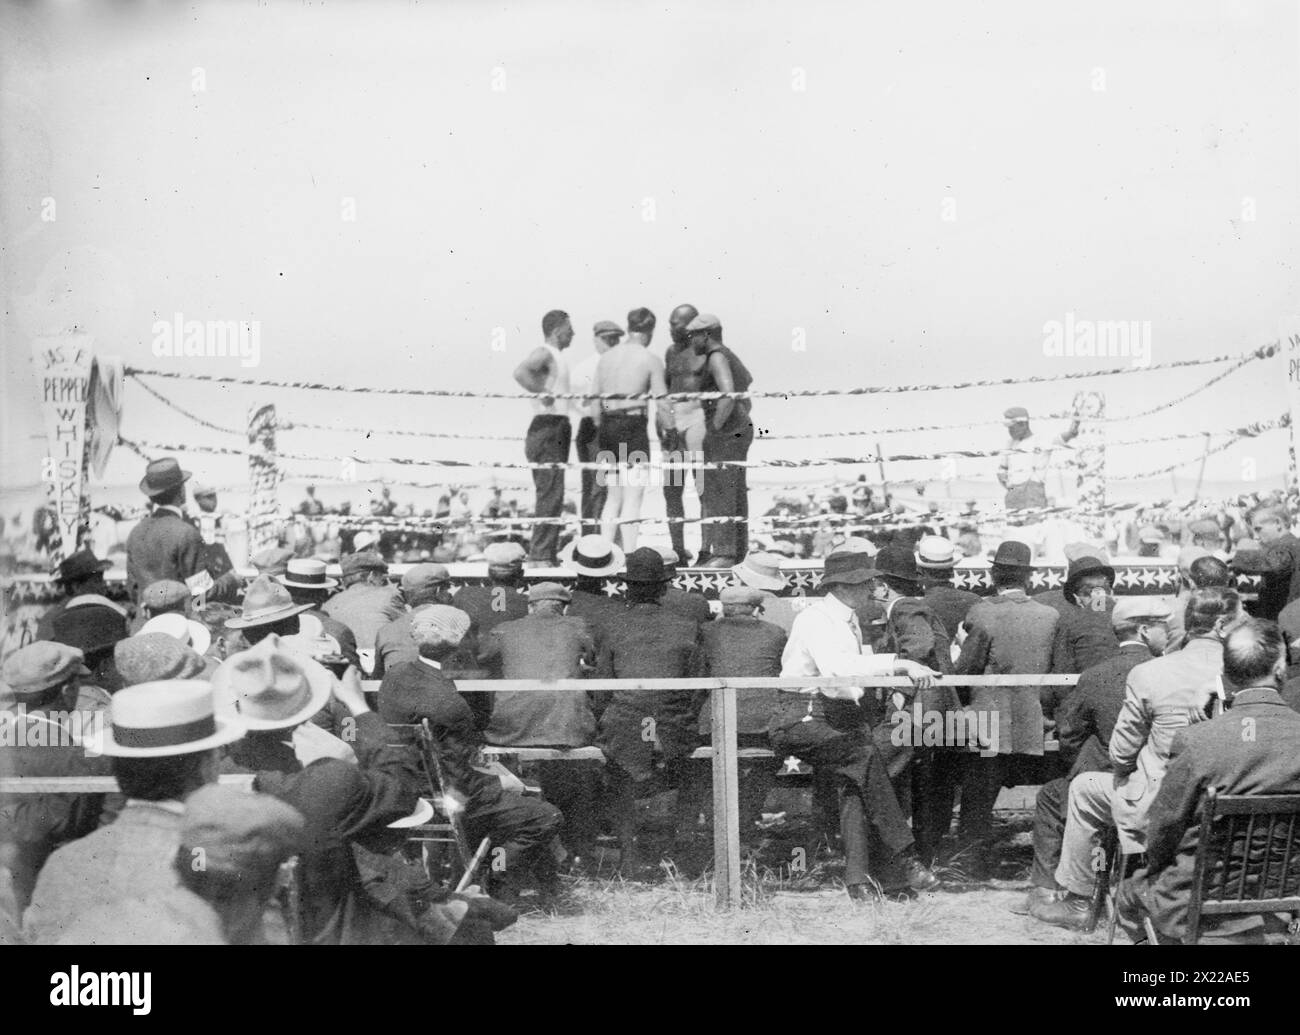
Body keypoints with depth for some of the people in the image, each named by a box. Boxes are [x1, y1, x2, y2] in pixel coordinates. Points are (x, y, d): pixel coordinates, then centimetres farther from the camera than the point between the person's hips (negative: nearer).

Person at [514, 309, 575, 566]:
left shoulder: (557, 357, 21)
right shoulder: (544, 353, -10)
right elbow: (520, 372, -29)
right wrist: (543, 392, -32)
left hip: (558, 431, 10)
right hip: (547, 427, -10)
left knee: (552, 495, 12)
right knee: (550, 494, -13)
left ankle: (546, 554, 17)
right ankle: (540, 555, -14)